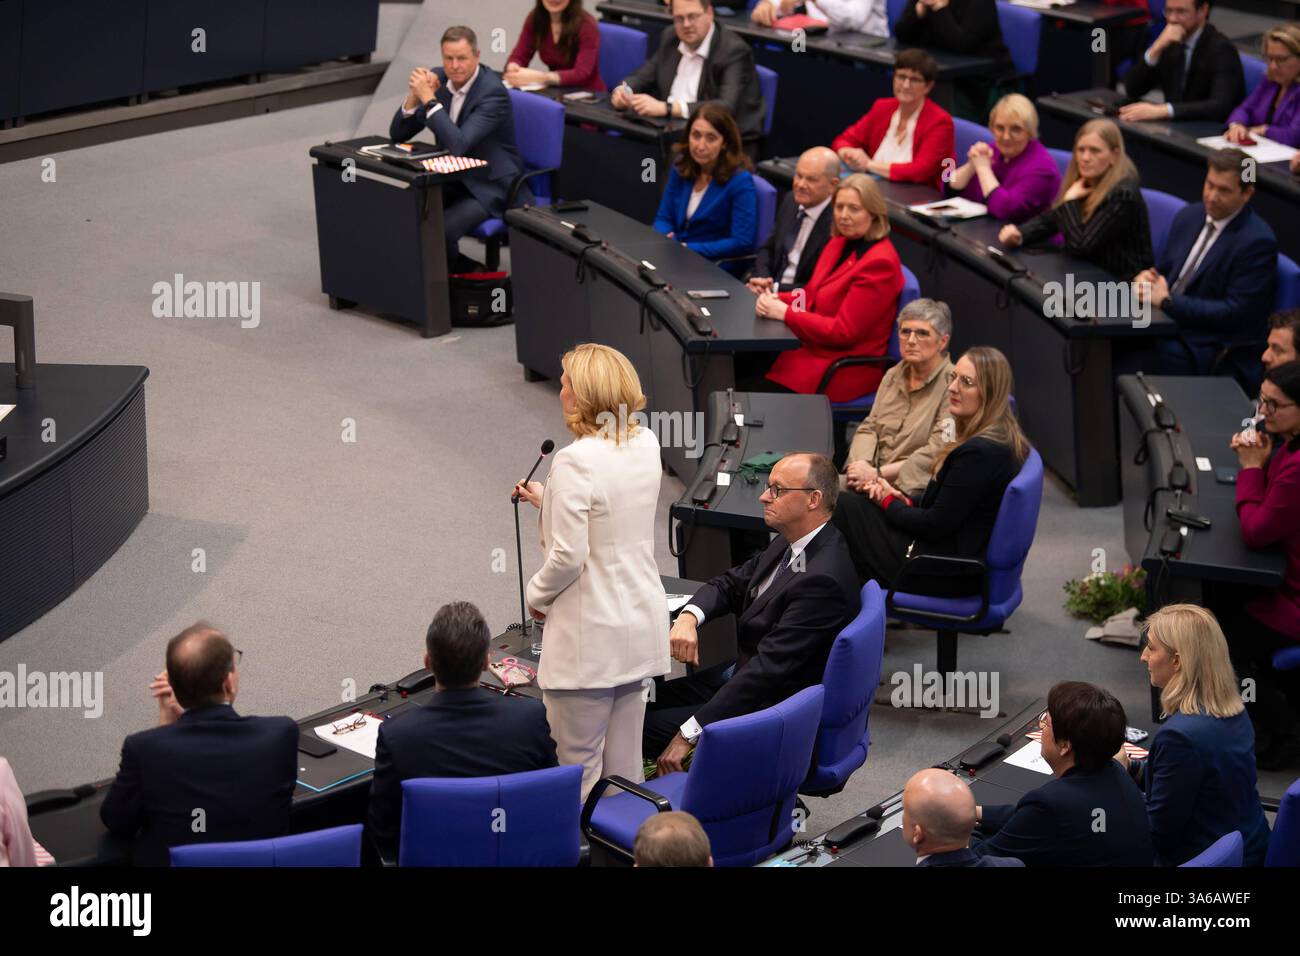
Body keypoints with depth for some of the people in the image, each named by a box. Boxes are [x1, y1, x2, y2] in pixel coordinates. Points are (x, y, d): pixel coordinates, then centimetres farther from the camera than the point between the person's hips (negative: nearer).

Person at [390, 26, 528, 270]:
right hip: (453, 177, 7)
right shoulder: (438, 79, -2)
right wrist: (414, 96, -19)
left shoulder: (493, 92, -22)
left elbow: (458, 145, -33)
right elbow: (398, 134, -1)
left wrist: (429, 98, -31)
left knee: (438, 230, -28)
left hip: (491, 186, -7)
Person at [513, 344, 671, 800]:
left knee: (578, 767, 2)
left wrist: (537, 594, -2)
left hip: (590, 635, -8)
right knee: (625, 766, 15)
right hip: (641, 624, 8)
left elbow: (568, 555, -21)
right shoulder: (646, 445, 3)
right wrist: (547, 499, 24)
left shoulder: (576, 461, -20)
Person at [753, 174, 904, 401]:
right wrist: (775, 299, -5)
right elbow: (812, 295, 17)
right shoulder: (840, 244, 11)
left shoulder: (880, 263, -17)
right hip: (813, 346, 8)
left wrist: (786, 313, -19)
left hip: (847, 369, -8)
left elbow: (843, 331, -20)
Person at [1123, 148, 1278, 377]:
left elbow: (1235, 313, -16)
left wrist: (1167, 301, -17)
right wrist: (1146, 278, -5)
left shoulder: (1257, 241, -13)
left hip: (1210, 348, -7)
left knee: (1123, 363, -30)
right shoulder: (1189, 215, 10)